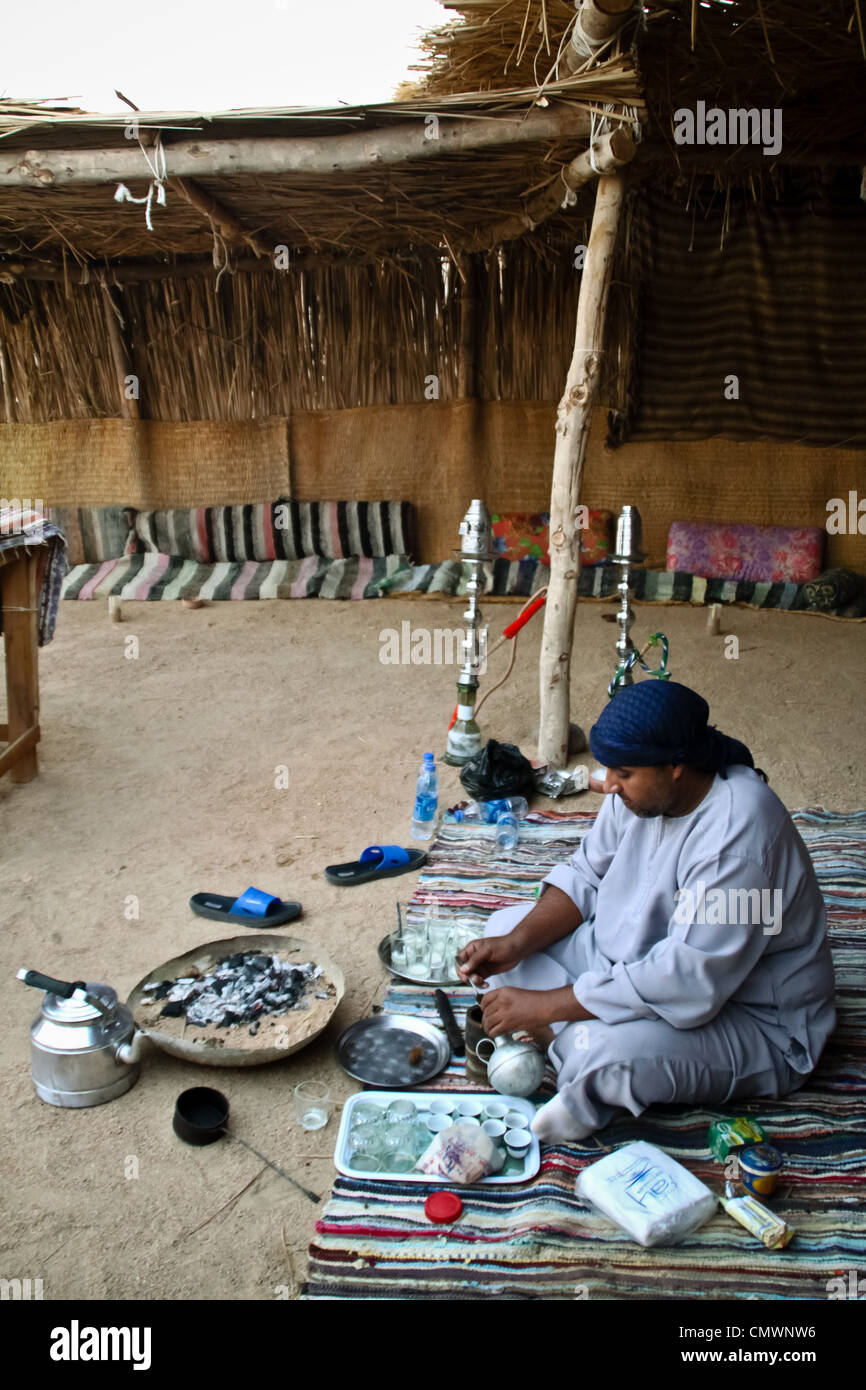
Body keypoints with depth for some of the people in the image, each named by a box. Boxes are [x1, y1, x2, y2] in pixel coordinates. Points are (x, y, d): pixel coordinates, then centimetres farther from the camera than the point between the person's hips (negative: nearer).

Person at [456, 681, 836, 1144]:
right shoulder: (642, 790, -7)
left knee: (603, 1053, -37)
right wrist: (516, 944, -13)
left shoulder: (736, 839, -34)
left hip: (747, 1019, -9)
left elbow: (686, 985, -35)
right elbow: (586, 876, 4)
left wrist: (544, 1004, -30)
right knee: (505, 925, 1)